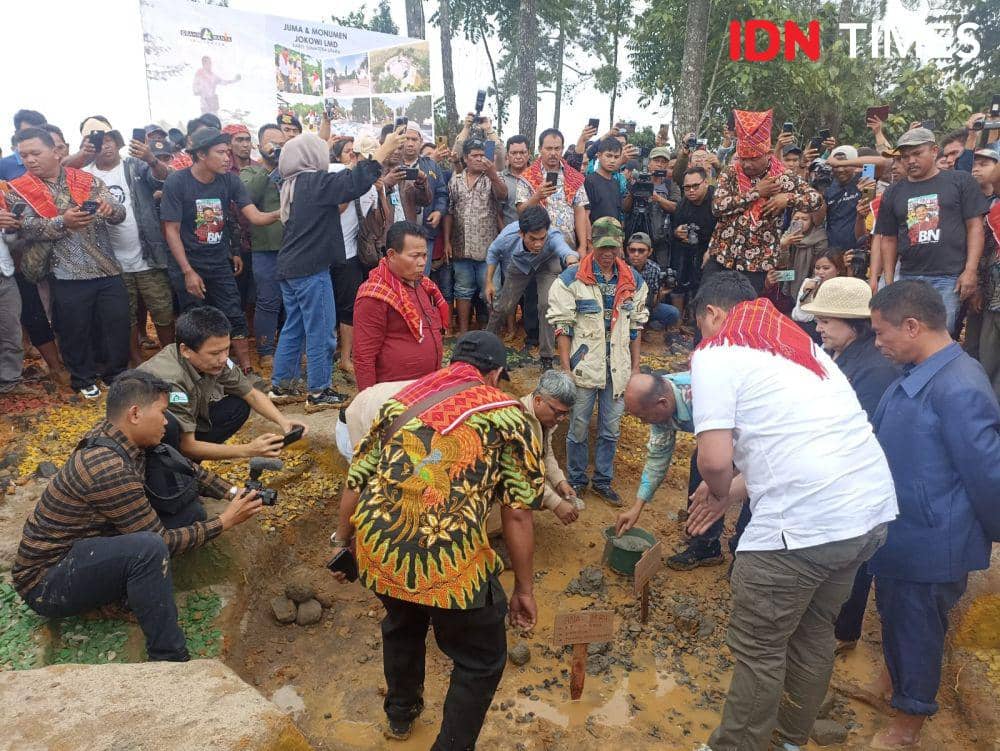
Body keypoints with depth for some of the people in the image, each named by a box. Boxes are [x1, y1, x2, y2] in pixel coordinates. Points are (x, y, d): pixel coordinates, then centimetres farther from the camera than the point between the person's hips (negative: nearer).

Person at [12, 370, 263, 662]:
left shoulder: (112, 435, -5)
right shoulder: (108, 471, -30)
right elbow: (161, 541, -22)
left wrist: (231, 492, -3)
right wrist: (225, 521, -16)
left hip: (78, 549, 9)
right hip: (46, 585, -9)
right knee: (149, 548, -36)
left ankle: (132, 587, 3)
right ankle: (169, 658, -22)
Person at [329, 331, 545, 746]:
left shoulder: (399, 400, 15)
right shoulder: (505, 413, 3)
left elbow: (355, 481, 17)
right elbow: (517, 512, -1)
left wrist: (343, 542, 32)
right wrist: (523, 589, 8)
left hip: (377, 551, 6)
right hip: (449, 563, -6)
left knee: (402, 625, 36)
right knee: (481, 661, 21)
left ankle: (400, 715, 59)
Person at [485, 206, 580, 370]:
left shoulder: (553, 237, -44)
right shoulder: (507, 236, -36)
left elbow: (565, 250, -69)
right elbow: (493, 252, -11)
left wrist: (572, 261, -91)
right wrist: (489, 282, -9)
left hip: (548, 264, -2)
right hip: (519, 264, 2)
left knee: (547, 305, -19)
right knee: (503, 307, 3)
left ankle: (546, 358, -3)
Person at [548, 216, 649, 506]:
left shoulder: (633, 281, 5)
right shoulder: (571, 279, -8)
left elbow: (635, 327, 11)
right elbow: (562, 326, -7)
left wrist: (635, 367, 9)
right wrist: (565, 368, -11)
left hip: (617, 369, 4)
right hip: (584, 367, -3)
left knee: (611, 428, 12)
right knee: (579, 428, 6)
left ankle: (603, 480, 29)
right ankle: (576, 481, 24)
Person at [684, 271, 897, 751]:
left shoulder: (716, 354, -5)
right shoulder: (800, 345, 20)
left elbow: (715, 459, -16)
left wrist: (717, 491, 6)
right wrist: (734, 492, 25)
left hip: (806, 522, -9)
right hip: (873, 510, 9)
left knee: (758, 647, 9)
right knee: (813, 630, 24)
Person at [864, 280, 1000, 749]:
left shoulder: (959, 389, -29)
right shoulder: (915, 376, 1)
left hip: (928, 547, -8)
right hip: (900, 533, 8)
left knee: (915, 627, 13)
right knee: (895, 616, 27)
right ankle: (892, 681, 51)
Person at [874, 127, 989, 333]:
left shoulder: (960, 181, 5)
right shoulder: (893, 192, 14)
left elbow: (975, 226, 1)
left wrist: (971, 271, -8)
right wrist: (889, 282, 8)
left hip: (951, 278, -3)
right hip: (909, 278, 3)